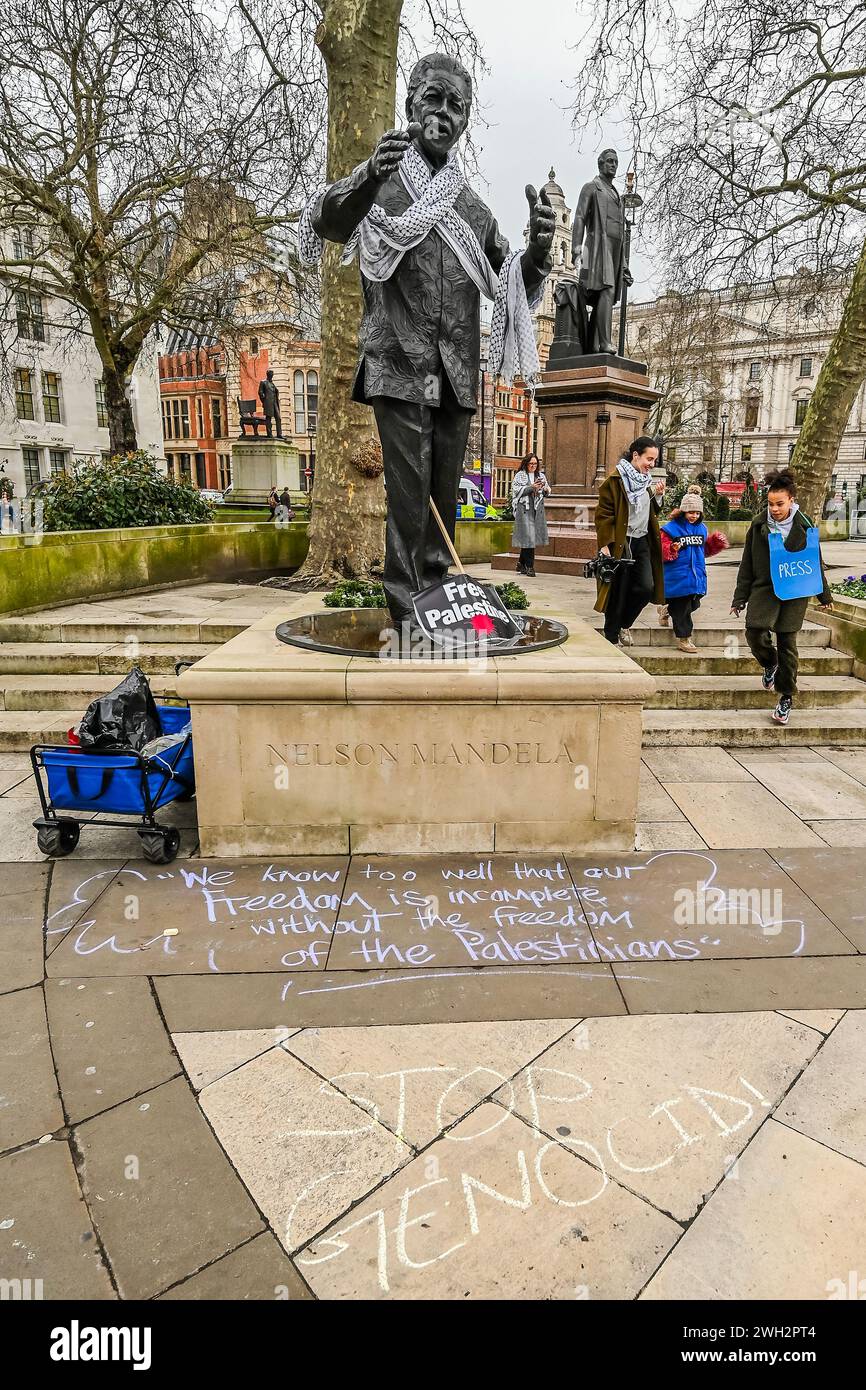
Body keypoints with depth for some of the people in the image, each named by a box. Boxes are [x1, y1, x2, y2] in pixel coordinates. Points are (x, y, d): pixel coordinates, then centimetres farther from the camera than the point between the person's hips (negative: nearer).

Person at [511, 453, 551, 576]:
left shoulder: (541, 475, 16)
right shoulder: (519, 475, 2)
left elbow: (547, 493, 18)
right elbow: (516, 490, -9)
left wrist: (546, 489, -6)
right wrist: (531, 487, -16)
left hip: (538, 510, 5)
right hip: (524, 509, -5)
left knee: (530, 537, 5)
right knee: (528, 536, -11)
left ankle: (521, 564, 17)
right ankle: (529, 566, -8)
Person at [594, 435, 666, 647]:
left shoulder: (646, 481, 13)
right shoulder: (615, 479, -11)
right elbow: (603, 513, -14)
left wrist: (656, 496, 3)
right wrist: (606, 544, -20)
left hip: (642, 541, 7)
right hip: (620, 543, -7)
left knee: (646, 587, -3)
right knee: (618, 593, 0)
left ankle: (623, 625, 19)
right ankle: (611, 638, 14)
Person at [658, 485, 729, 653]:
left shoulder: (701, 528, 11)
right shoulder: (671, 528, -9)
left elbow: (705, 549, 22)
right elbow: (662, 550, -11)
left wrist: (717, 542, 6)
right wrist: (672, 550, -30)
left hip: (697, 575, 6)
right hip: (678, 576, -6)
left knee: (693, 604, 14)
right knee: (682, 608, -2)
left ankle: (667, 610, 39)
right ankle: (684, 638, 10)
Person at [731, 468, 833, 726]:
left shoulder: (803, 526, 0)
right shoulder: (759, 525, 2)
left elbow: (816, 562, 9)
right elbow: (747, 564, 6)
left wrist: (824, 595, 13)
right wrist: (740, 598, 4)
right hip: (764, 588, 1)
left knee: (787, 642, 0)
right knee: (755, 631, -20)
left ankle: (786, 698, 13)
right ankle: (770, 664, 15)